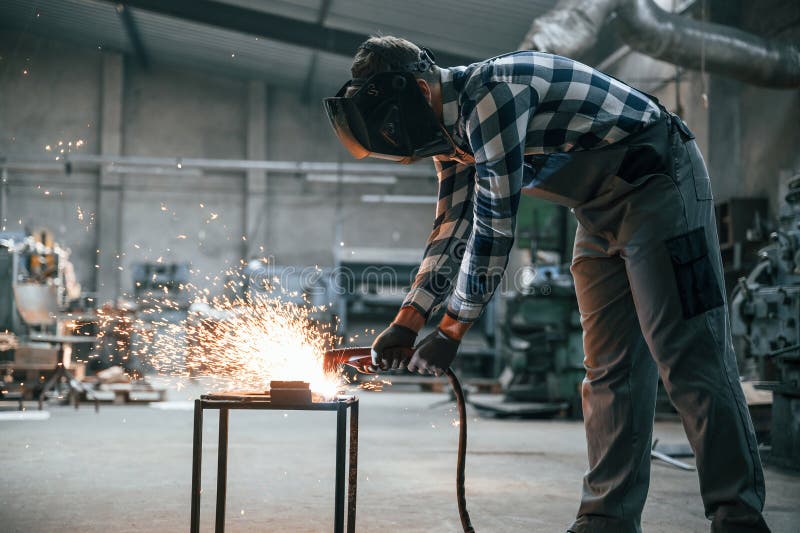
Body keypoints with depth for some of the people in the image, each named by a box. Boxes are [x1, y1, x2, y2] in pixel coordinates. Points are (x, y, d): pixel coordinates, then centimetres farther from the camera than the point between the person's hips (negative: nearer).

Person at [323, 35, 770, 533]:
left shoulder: (492, 92, -25)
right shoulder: (451, 128, 5)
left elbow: (494, 227, -24)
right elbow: (452, 229, 8)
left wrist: (451, 333, -16)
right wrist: (405, 325, 1)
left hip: (660, 184, -9)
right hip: (604, 211, 9)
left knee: (688, 356, -11)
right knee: (610, 368, 5)